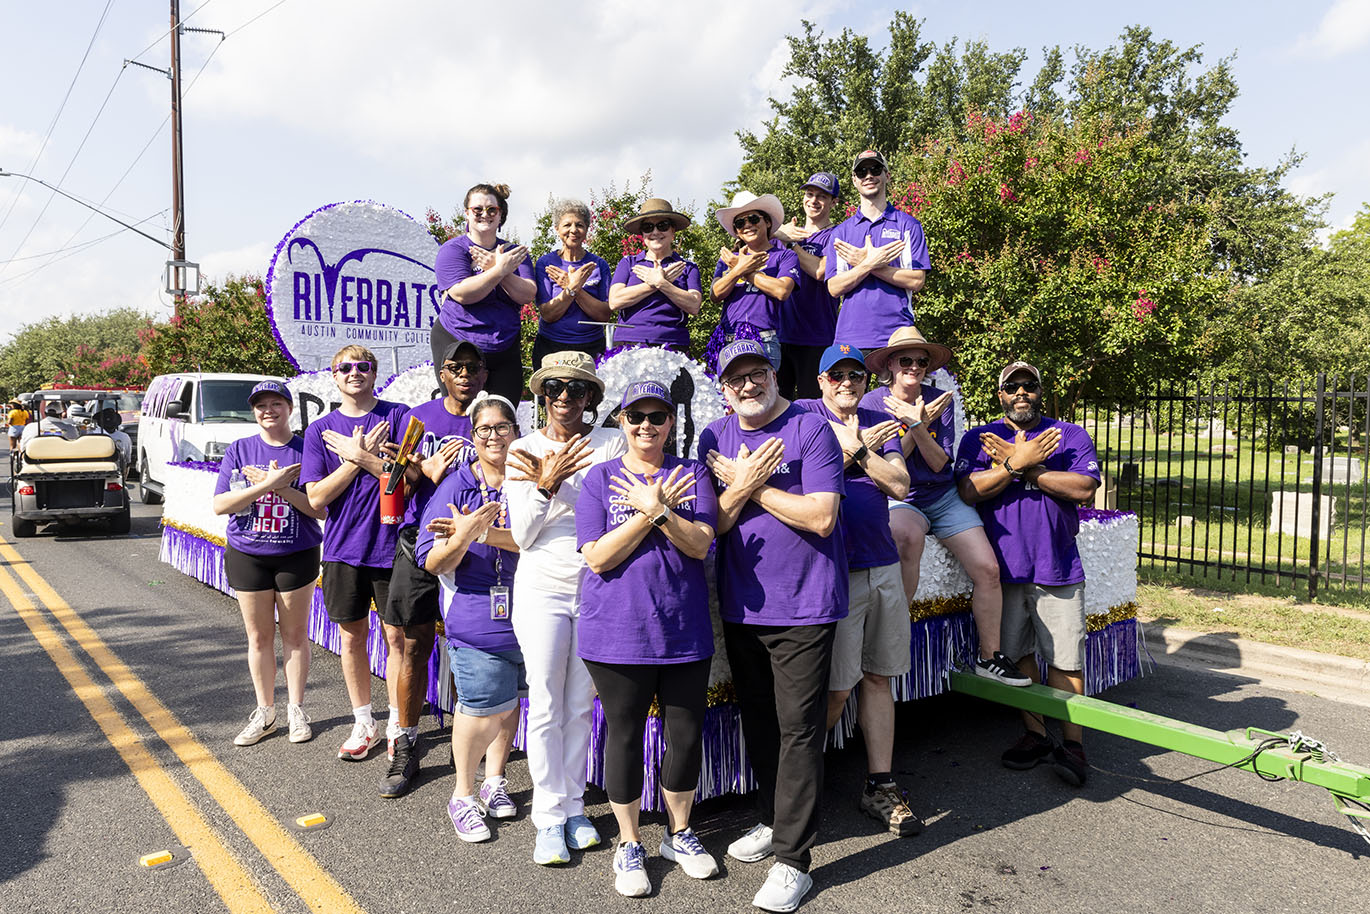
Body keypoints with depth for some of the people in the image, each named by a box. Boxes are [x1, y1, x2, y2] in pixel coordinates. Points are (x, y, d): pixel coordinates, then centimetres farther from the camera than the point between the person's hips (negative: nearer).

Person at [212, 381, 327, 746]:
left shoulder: (307, 450, -4)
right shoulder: (239, 450, 1)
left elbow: (322, 509, -9)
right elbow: (220, 505, -9)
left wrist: (282, 488, -21)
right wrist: (266, 484, -20)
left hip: (297, 556, -1)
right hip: (247, 556, 2)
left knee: (295, 634, 8)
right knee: (259, 637, 10)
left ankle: (296, 709, 22)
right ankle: (265, 712, 24)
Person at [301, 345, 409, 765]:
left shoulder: (399, 415, -1)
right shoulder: (320, 430, 6)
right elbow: (317, 497, -3)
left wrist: (359, 455, -14)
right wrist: (362, 456, -11)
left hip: (392, 544, -2)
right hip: (344, 548, 3)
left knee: (397, 637, 4)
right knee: (352, 636, 11)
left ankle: (398, 725, 19)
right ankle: (363, 723, 27)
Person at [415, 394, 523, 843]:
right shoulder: (457, 486, -5)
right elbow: (433, 563, -7)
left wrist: (486, 533, -27)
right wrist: (461, 538, -27)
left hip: (522, 612, 3)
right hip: (476, 615, -3)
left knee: (509, 700, 15)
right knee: (485, 706, -5)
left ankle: (494, 780, 37)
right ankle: (463, 795, 19)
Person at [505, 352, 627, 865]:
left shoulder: (611, 443, -1)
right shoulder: (524, 449, 0)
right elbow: (522, 535, -5)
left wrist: (562, 479, -20)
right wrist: (547, 483, -19)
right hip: (543, 588, 0)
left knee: (581, 706, 11)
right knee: (546, 707, 2)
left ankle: (573, 807, 26)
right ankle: (550, 818, 16)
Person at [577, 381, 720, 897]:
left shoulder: (691, 474, 4)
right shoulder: (600, 478, 0)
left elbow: (700, 544, -8)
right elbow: (598, 557, -10)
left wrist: (654, 507, -19)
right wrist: (654, 510, -15)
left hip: (684, 630, 2)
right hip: (617, 634, -2)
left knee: (686, 733, 11)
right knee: (625, 735, 9)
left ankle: (678, 834, 34)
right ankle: (630, 845, 28)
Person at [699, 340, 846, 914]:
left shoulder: (811, 430, -8)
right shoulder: (715, 438, 6)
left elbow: (821, 517, -18)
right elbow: (712, 525, 1)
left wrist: (746, 483, -13)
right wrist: (745, 484, -17)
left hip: (804, 606, -5)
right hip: (741, 604, 5)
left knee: (798, 730, -1)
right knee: (757, 720, 17)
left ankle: (793, 859, 9)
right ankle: (773, 822, 36)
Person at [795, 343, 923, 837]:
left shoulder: (879, 423, 14)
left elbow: (900, 485, 3)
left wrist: (856, 448, -6)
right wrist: (858, 448, -8)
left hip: (881, 564, 5)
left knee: (877, 677, 10)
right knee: (836, 686, -3)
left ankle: (880, 787, 20)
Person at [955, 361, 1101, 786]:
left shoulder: (1071, 436, 7)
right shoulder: (978, 439, 8)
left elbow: (1085, 489, -9)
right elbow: (968, 491, -8)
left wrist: (1026, 467, -12)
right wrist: (1015, 463, -15)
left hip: (1058, 566, -1)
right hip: (1003, 565, 2)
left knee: (1065, 657, 0)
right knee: (1018, 654, 9)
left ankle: (1072, 742, 11)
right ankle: (1034, 733, 22)